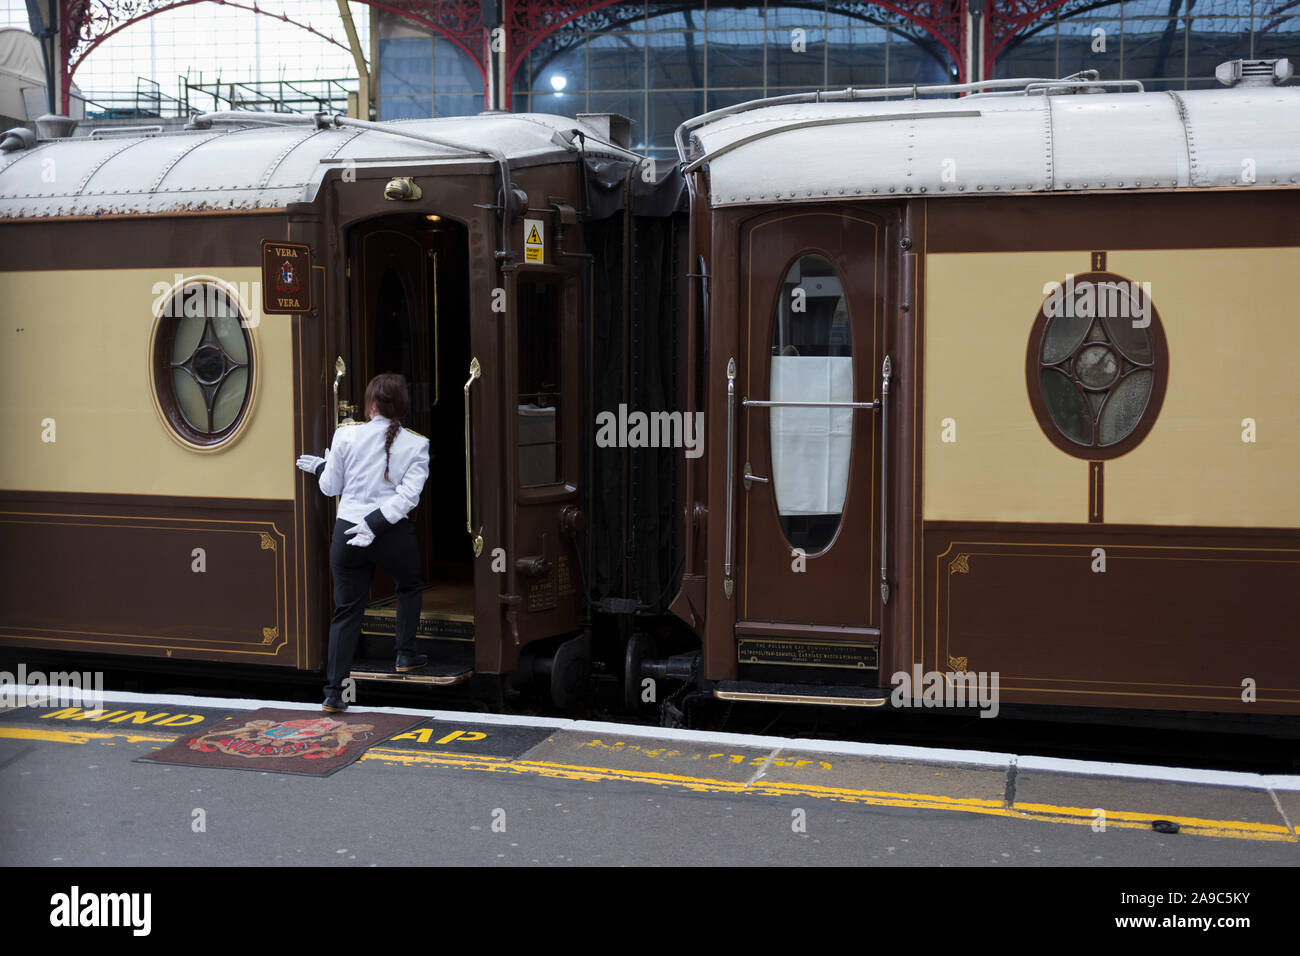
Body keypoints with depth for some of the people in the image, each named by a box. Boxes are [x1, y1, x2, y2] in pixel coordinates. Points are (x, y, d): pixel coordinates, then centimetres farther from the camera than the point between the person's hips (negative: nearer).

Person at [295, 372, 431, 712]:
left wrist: (319, 467, 25)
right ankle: (406, 654, 31)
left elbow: (330, 486, 6)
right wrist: (375, 525, -13)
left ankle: (333, 691, 4)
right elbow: (408, 495, -13)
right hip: (394, 534, -1)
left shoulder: (347, 434, -2)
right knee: (409, 586, 29)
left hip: (347, 531, 1)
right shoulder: (416, 444, -2)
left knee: (347, 609, 7)